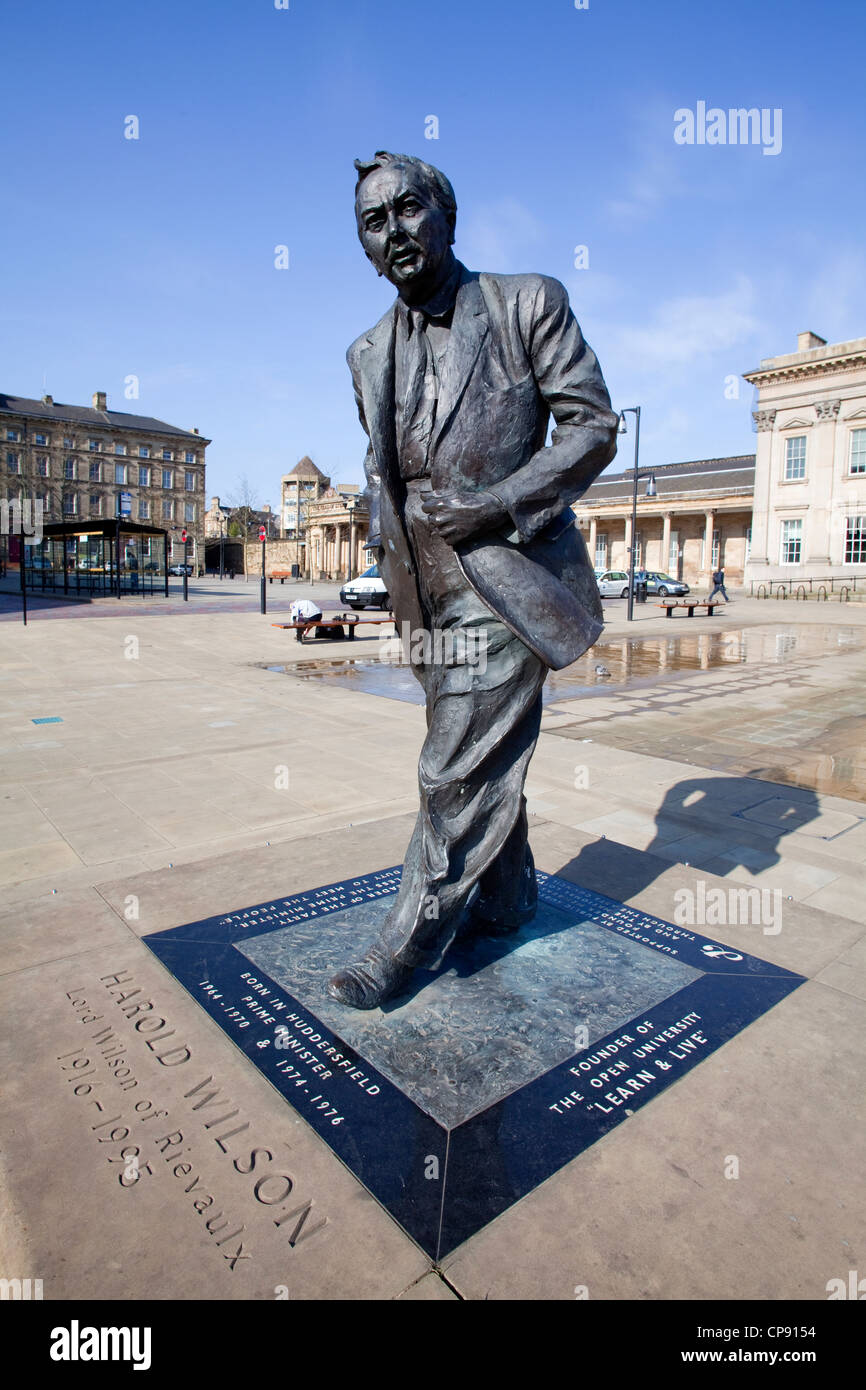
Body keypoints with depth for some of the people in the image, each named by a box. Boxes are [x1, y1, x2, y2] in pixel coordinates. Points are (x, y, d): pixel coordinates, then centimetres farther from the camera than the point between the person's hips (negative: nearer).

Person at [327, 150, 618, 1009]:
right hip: (429, 593, 6)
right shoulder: (370, 354, 15)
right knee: (478, 761, 15)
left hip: (506, 582, -6)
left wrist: (498, 503, -15)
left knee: (459, 773, -5)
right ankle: (507, 900, 34)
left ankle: (411, 939, 13)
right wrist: (388, 544, 9)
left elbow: (592, 427, -3)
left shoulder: (529, 304, 0)